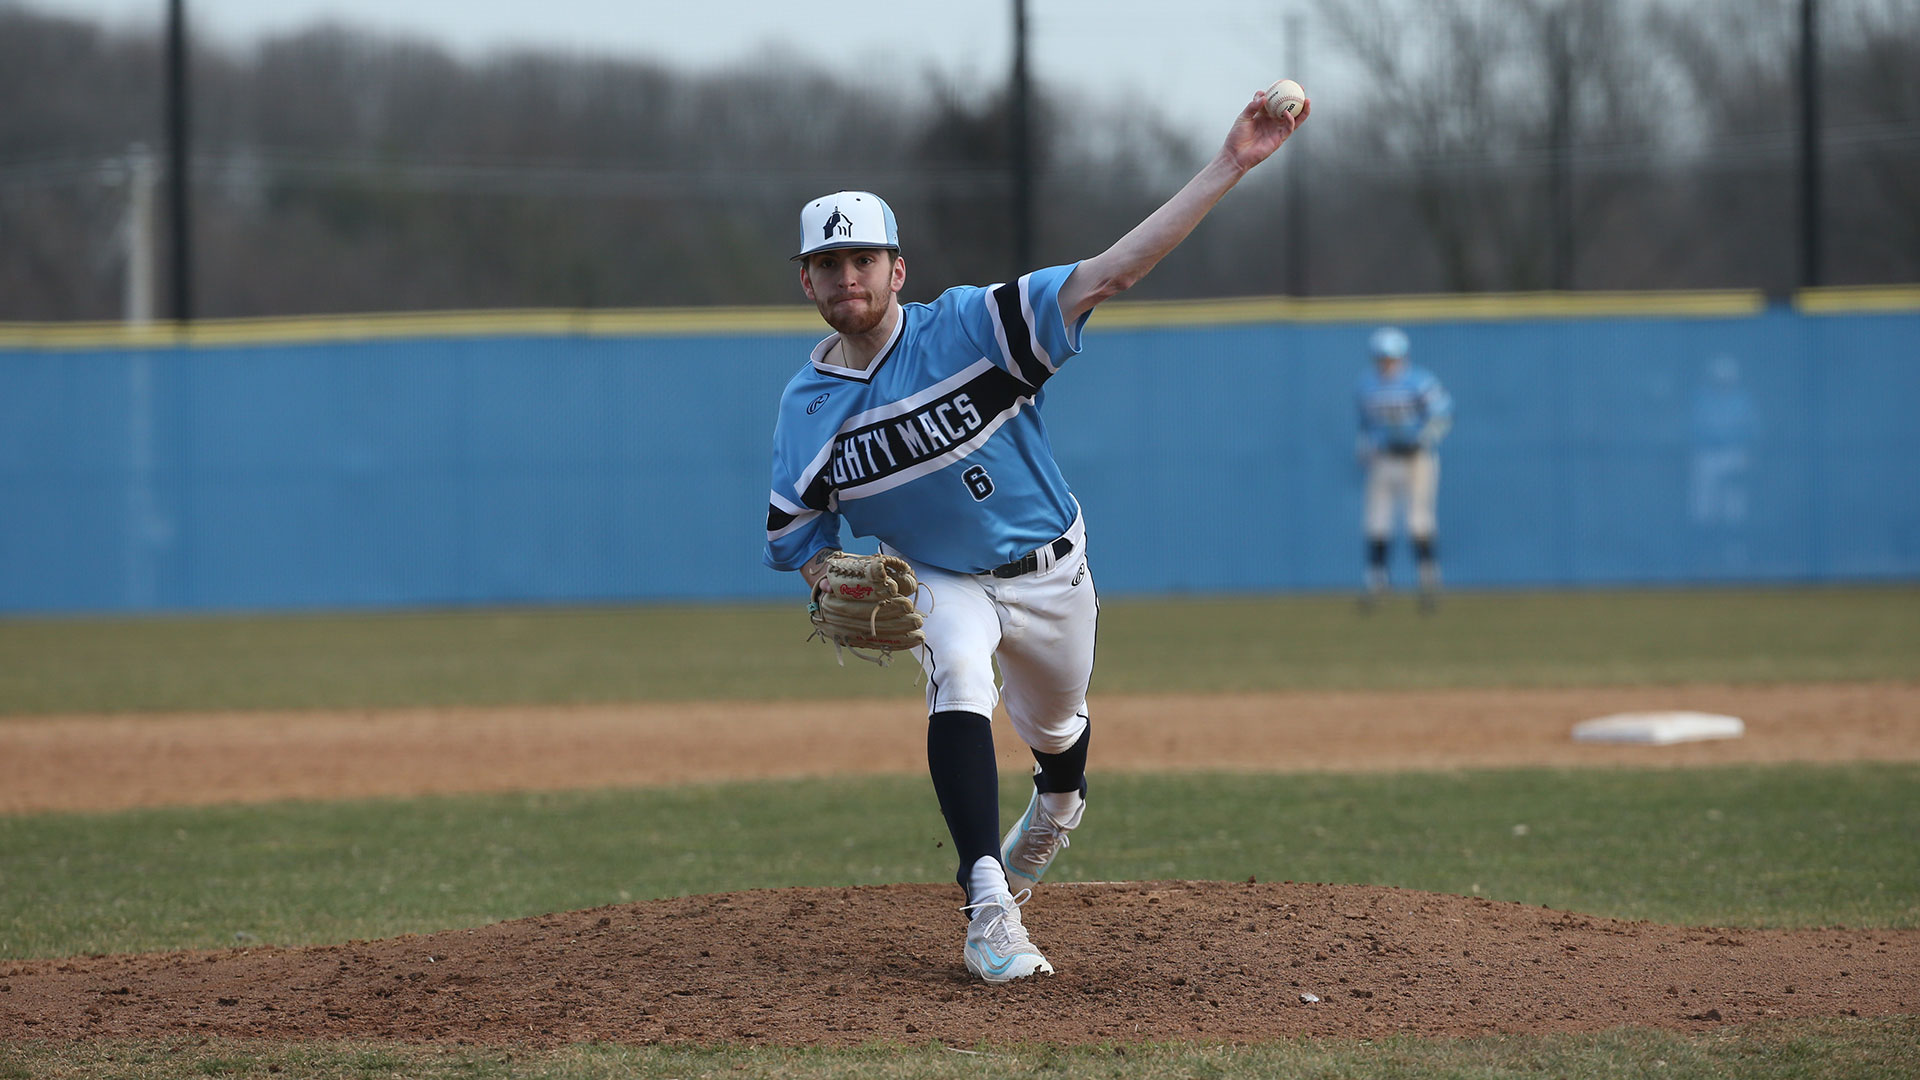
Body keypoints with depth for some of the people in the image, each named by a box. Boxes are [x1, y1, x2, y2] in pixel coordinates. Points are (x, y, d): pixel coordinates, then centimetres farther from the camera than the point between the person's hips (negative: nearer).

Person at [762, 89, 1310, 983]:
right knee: (958, 680, -31)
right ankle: (989, 913, -36)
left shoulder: (967, 328, -23)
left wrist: (1229, 166, -40)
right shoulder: (806, 409, -12)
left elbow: (1108, 274, -31)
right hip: (938, 582, 0)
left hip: (1047, 573, 0)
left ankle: (1054, 811, 59)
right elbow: (799, 538, -1)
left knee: (1056, 730, 19)